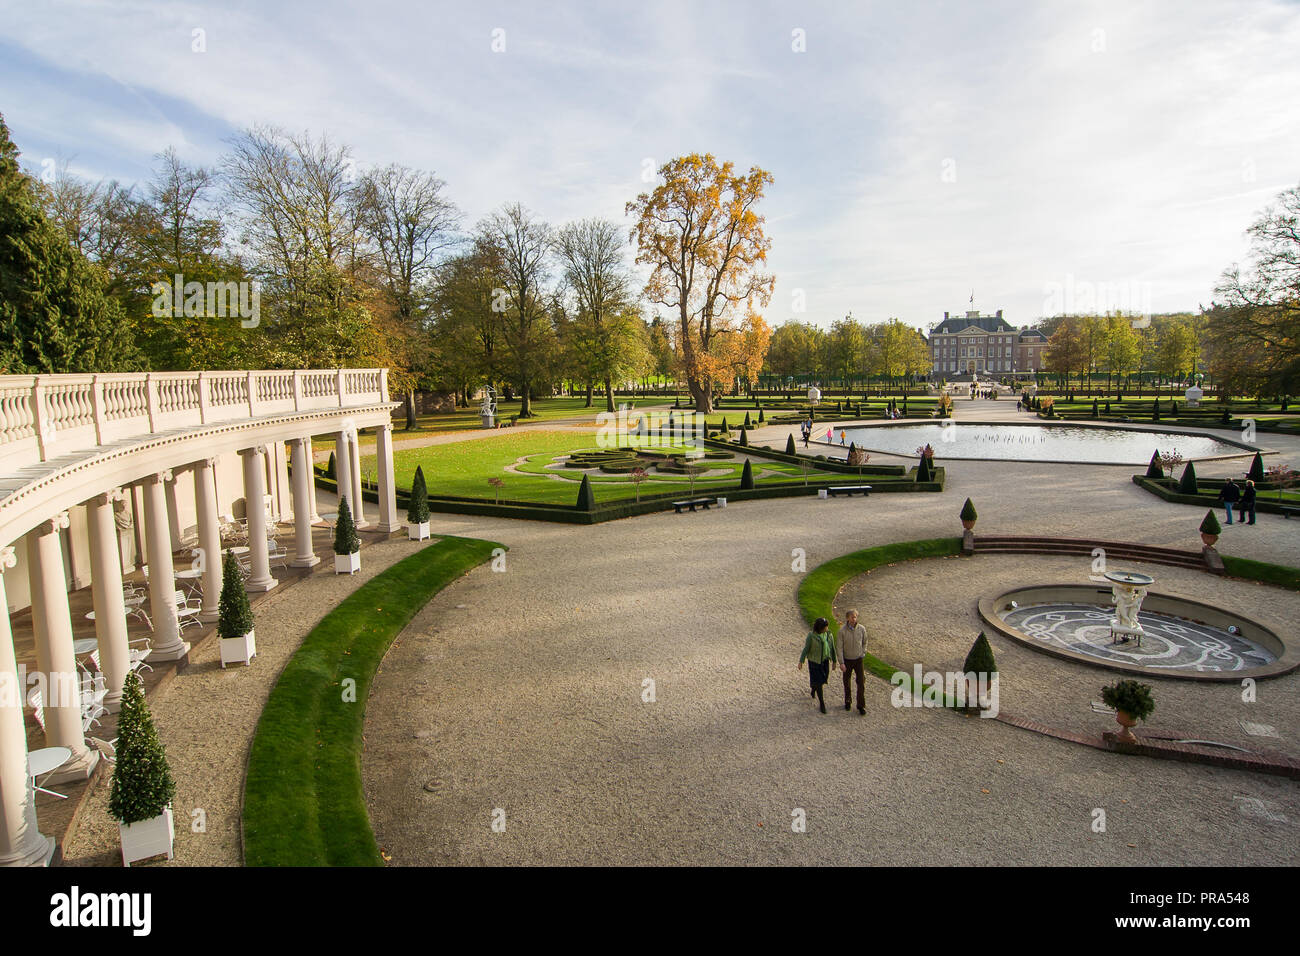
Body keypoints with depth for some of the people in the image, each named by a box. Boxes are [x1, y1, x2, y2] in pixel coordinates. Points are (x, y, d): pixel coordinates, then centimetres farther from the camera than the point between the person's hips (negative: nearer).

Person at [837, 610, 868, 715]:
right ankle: (847, 701, 34)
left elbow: (864, 642, 8)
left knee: (861, 682, -2)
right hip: (847, 660, -1)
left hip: (858, 659, 1)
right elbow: (840, 647, -12)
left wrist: (863, 654, 5)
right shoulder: (842, 631, -17)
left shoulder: (862, 629, -11)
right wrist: (841, 663, -14)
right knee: (847, 683, 13)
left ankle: (861, 706, 10)